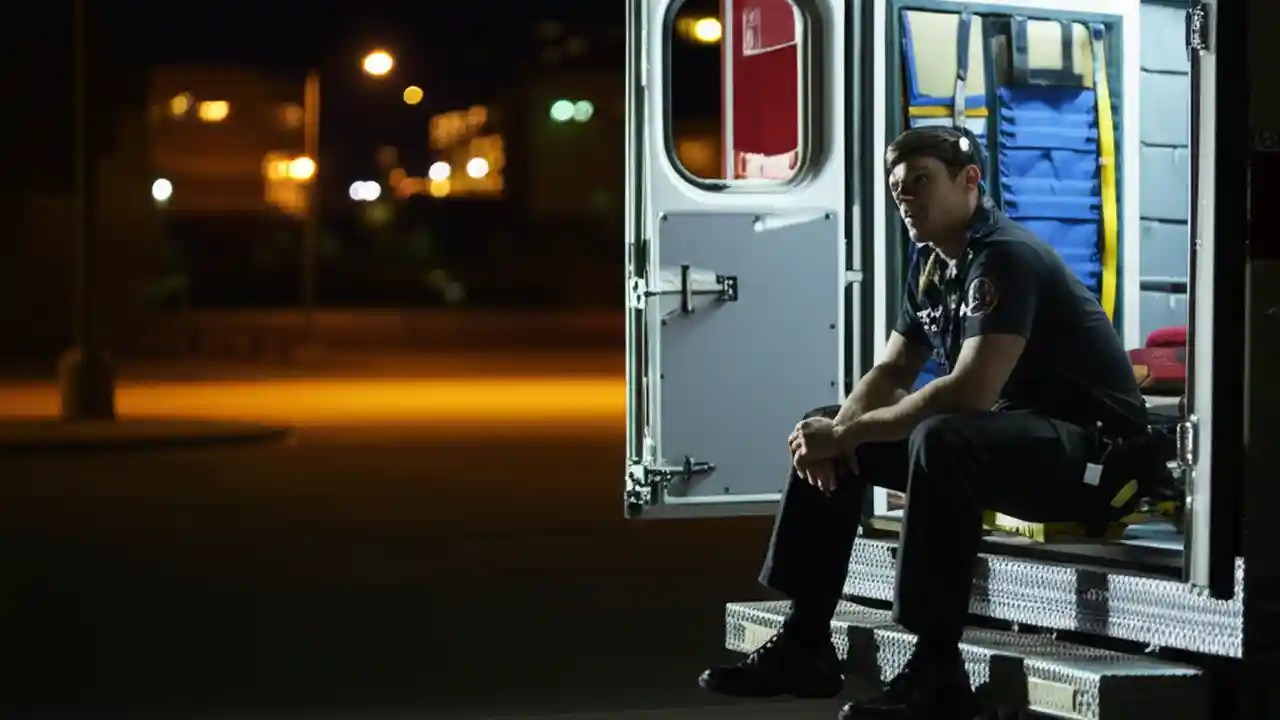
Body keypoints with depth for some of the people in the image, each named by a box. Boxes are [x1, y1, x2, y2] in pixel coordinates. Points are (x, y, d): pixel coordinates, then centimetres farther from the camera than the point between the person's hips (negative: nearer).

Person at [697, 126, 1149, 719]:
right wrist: (835, 432, -9)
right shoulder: (932, 265, 10)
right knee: (820, 433, 7)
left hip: (1093, 446, -10)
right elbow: (891, 373, 13)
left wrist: (845, 435, -24)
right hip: (1009, 437, 10)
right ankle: (805, 644, 6)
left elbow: (970, 392, -31)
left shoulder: (1004, 257, -20)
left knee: (940, 441, -39)